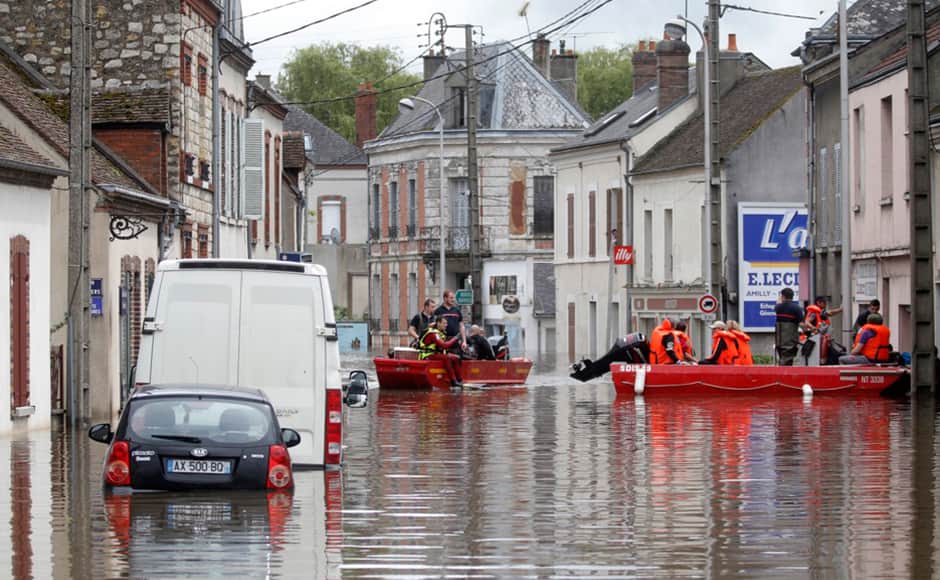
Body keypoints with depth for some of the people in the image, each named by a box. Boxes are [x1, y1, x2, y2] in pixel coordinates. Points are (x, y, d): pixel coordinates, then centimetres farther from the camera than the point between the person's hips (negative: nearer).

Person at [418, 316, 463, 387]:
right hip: (427, 356, -10)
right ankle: (453, 381, -35)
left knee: (456, 358, 1)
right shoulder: (433, 333, -20)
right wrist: (454, 339, -20)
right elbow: (443, 345, -29)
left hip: (435, 354, 10)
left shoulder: (440, 333, 13)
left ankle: (459, 380, -3)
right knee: (446, 358, -33)